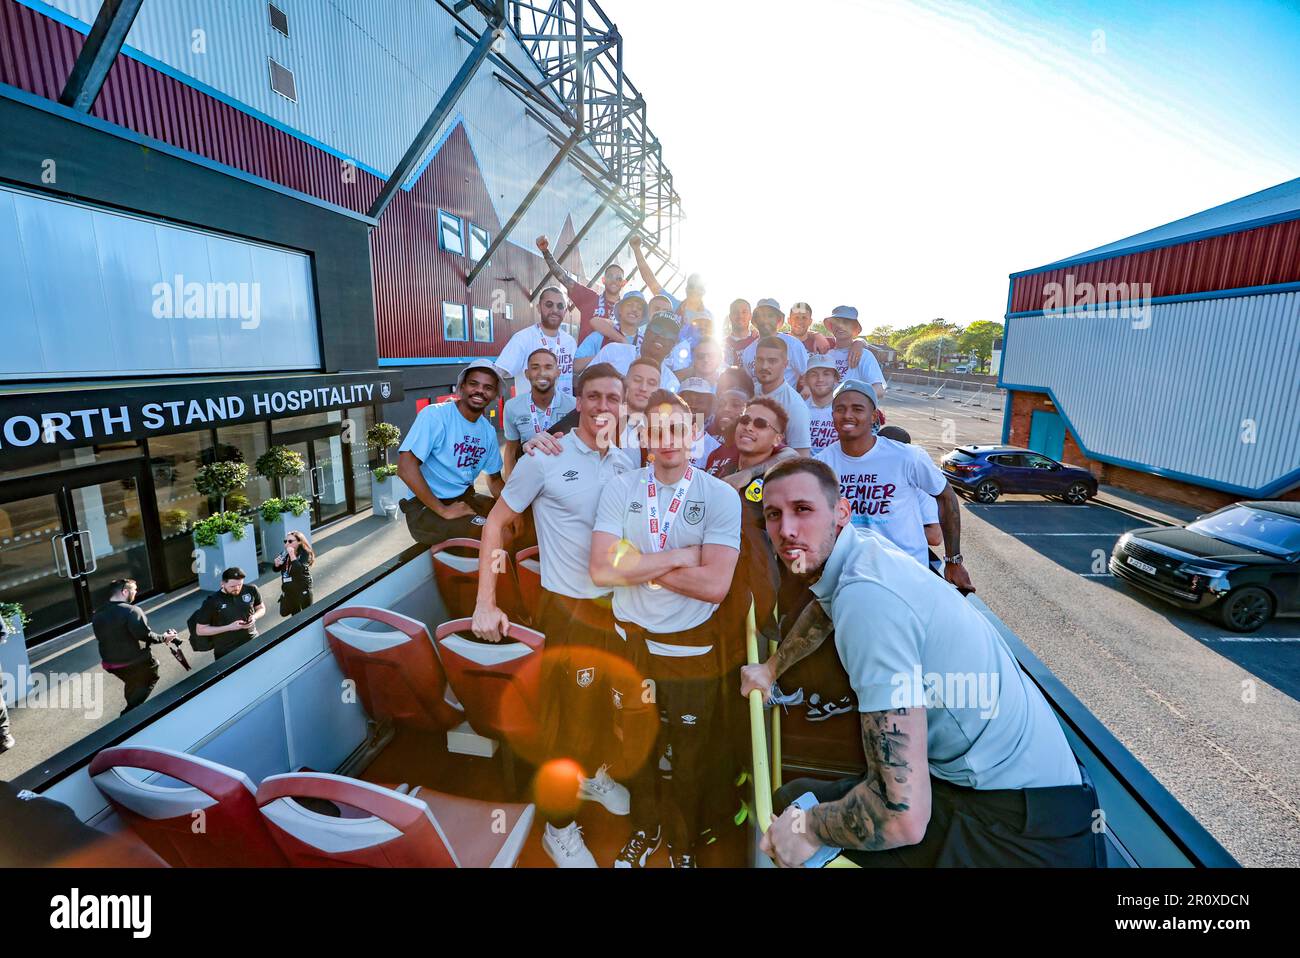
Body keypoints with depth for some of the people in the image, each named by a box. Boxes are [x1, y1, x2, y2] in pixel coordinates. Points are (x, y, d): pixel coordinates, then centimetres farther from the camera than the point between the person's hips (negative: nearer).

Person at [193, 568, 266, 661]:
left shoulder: (251, 590, -7)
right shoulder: (212, 602, -14)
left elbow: (261, 608, 10)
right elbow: (201, 630, -8)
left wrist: (254, 617, -12)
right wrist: (229, 627, -19)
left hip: (253, 643, 3)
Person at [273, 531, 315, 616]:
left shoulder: (305, 554, -16)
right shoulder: (284, 553, 2)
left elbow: (300, 569, -30)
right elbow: (276, 569, 11)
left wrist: (292, 555, -30)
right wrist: (277, 563, -11)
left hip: (302, 589, -6)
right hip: (288, 589, 6)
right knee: (284, 613, 13)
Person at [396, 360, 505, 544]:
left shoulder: (488, 431, 6)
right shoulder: (434, 415, -14)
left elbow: (495, 479, 15)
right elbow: (406, 467, -22)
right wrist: (443, 510, -23)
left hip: (466, 499, 7)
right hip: (426, 507, -7)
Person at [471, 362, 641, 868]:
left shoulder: (627, 462, 1)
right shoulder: (545, 459, -13)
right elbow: (496, 523, -8)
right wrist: (485, 603, -11)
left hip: (619, 603, 5)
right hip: (569, 607, -5)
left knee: (607, 700, 22)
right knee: (570, 713, 9)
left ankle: (593, 773, 52)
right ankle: (559, 827, 33)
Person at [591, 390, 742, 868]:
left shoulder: (721, 496, -12)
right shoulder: (620, 489, -6)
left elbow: (715, 585, -22)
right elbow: (602, 569, -17)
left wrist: (636, 562, -19)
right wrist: (679, 556, -19)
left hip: (691, 645, -2)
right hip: (630, 637, 2)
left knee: (690, 752, 16)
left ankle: (682, 843, 44)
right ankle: (644, 828, 49)